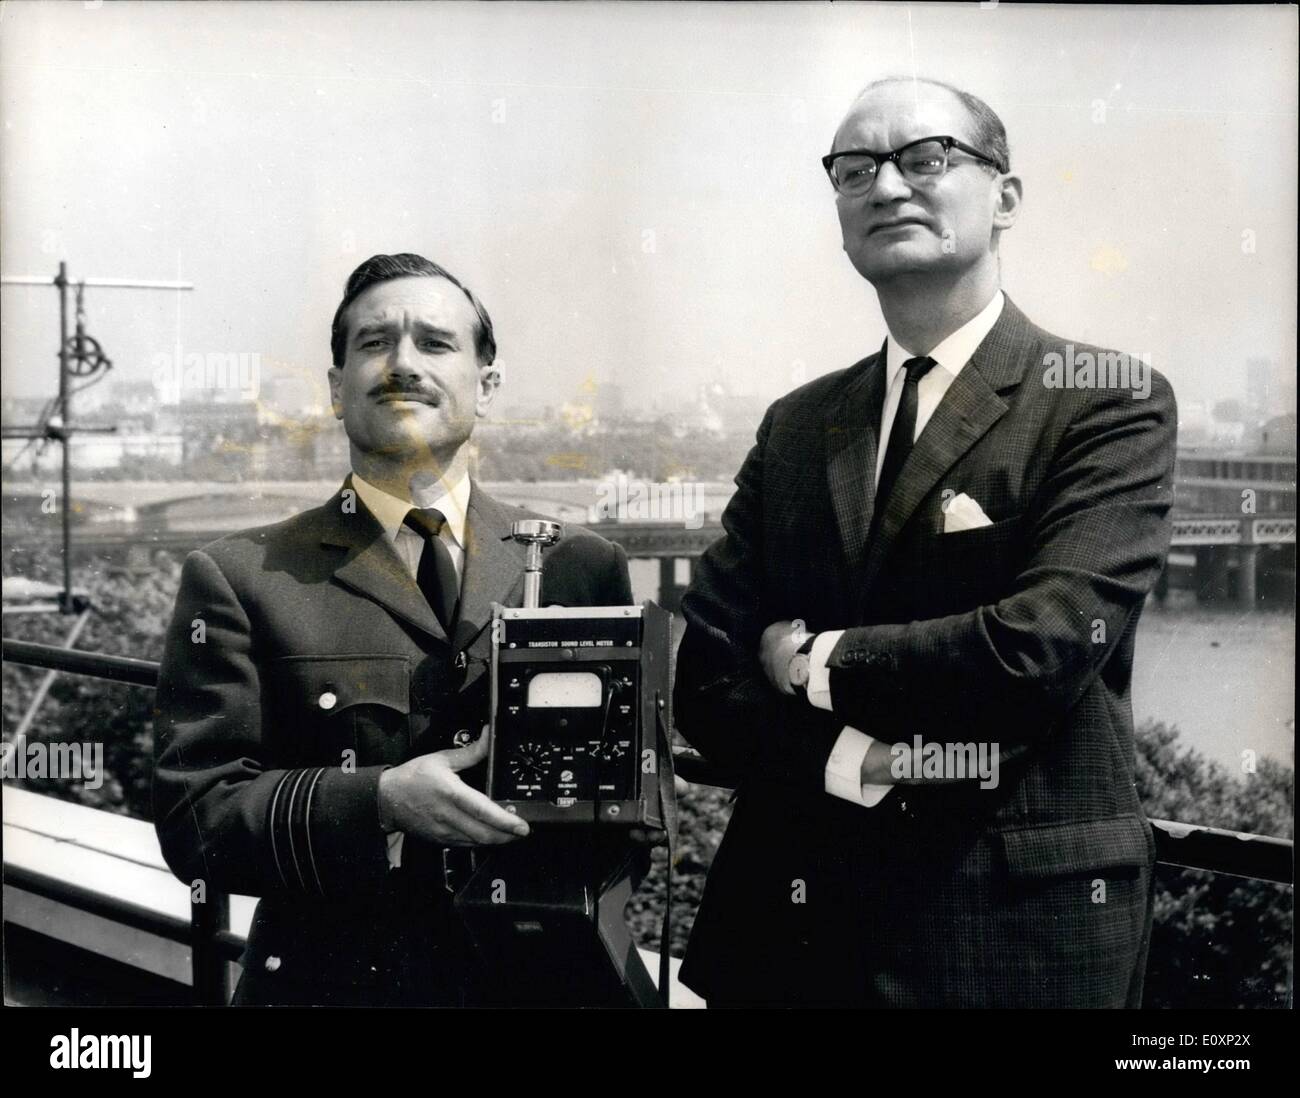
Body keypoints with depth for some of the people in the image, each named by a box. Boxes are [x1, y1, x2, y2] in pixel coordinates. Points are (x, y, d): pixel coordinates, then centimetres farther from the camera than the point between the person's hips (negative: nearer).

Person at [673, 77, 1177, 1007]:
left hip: (1016, 929, -4)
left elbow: (1045, 644, -19)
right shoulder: (795, 427, 8)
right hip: (793, 918, 4)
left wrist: (818, 661, -8)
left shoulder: (1109, 403, -6)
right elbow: (706, 679, 2)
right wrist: (855, 760, -15)